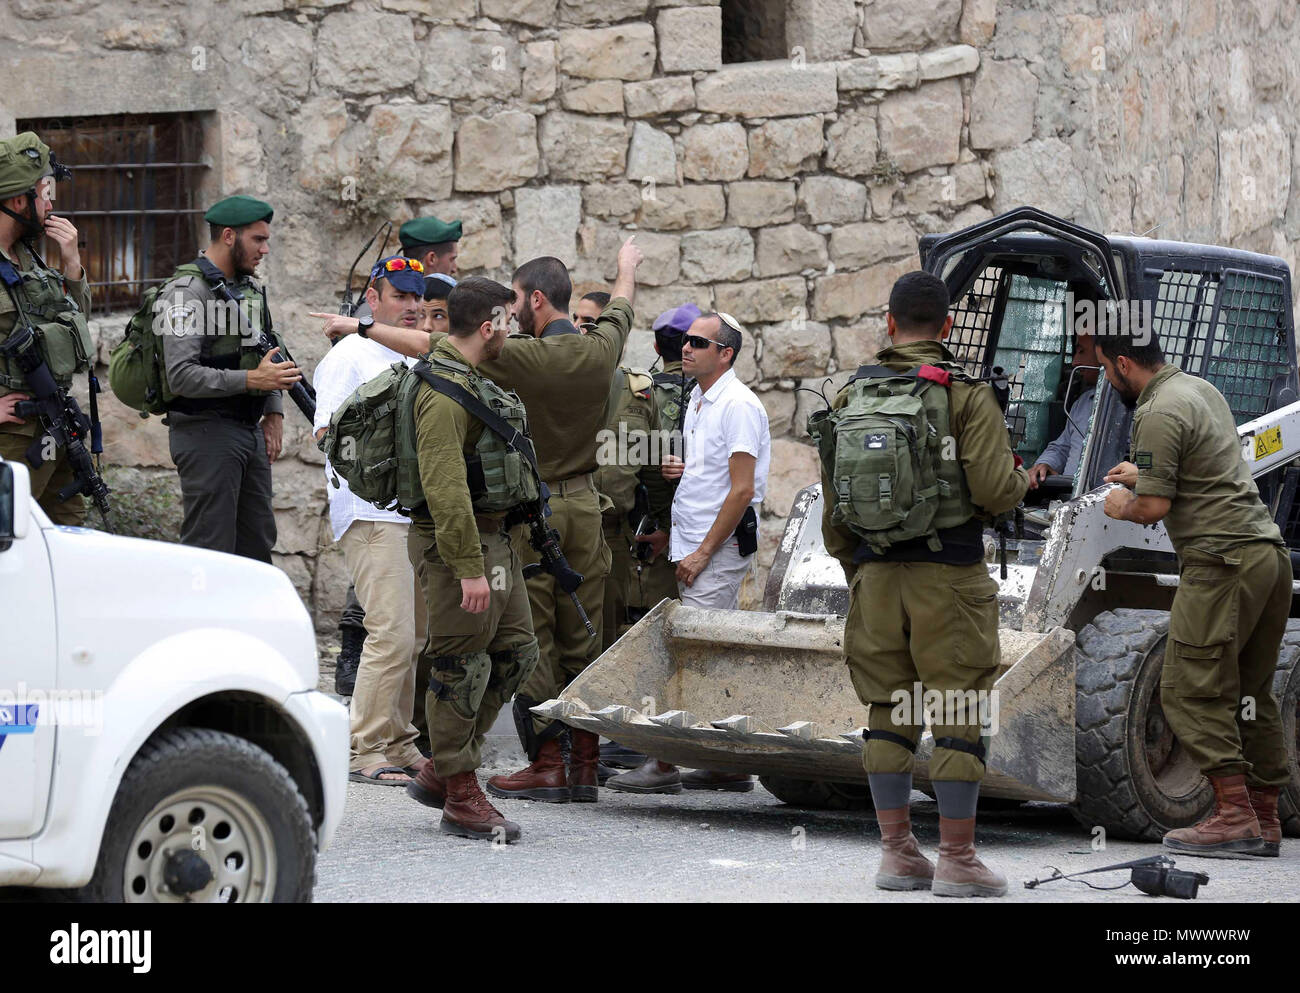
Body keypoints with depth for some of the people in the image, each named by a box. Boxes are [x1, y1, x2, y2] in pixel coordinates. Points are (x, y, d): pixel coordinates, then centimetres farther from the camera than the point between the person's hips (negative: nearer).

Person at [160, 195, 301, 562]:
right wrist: (251, 380, -27)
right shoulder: (186, 293, -14)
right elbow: (182, 376, -22)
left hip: (250, 433, 9)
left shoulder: (251, 288, 15)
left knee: (258, 544, 11)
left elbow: (268, 356, 25)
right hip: (207, 435, -9)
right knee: (210, 550, -9)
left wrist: (273, 412, 11)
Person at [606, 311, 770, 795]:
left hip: (721, 546, -10)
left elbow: (742, 488, -18)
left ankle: (665, 763, -13)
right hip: (696, 545, 10)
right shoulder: (697, 402, 17)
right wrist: (680, 469, 6)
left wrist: (703, 553, -17)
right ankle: (730, 764, 12)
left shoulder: (739, 405, -13)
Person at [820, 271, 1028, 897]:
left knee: (888, 711, 11)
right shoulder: (967, 394, -6)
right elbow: (993, 489, -13)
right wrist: (1023, 480, 9)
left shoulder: (851, 397, 8)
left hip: (875, 574, 4)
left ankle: (896, 852, 12)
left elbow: (832, 501, 11)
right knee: (958, 715, 0)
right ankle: (956, 860, -2)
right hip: (948, 574, -4)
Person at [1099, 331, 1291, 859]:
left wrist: (1122, 507, 7)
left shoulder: (1159, 414, -10)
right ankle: (1265, 820, 11)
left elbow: (1154, 507, -14)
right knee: (1252, 694, 12)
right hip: (1270, 552, 10)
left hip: (1222, 562, -10)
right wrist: (1143, 473, 43)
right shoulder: (1202, 389, 20)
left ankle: (1233, 816, -13)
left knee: (1192, 693, -7)